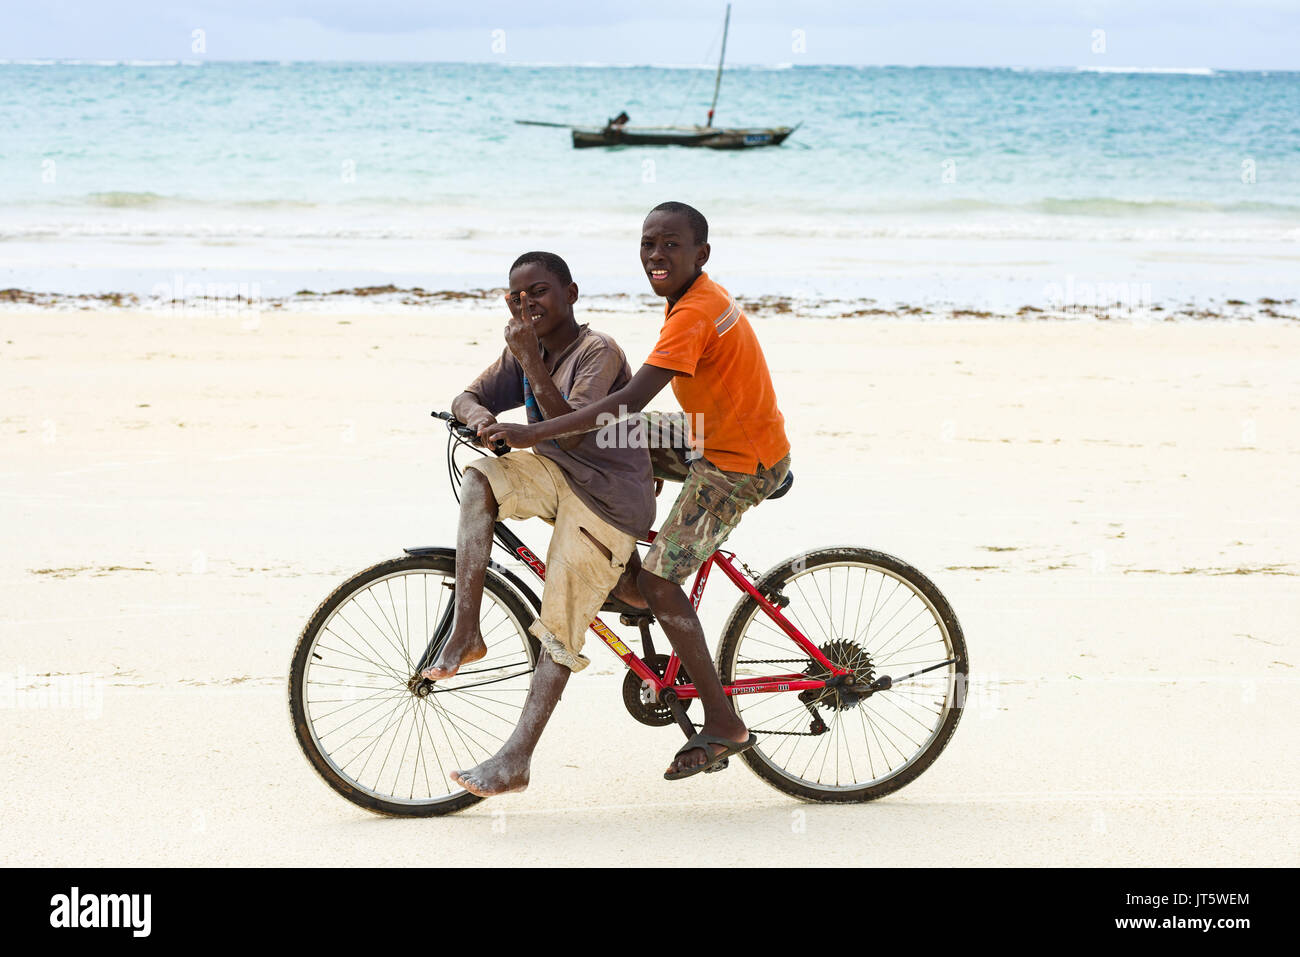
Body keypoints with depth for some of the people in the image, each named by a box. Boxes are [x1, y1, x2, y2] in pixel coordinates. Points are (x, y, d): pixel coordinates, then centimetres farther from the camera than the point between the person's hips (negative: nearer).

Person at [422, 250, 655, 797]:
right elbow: (466, 398, 7)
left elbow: (571, 428, -28)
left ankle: (515, 760, -9)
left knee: (561, 628, -10)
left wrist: (529, 358, -33)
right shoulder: (525, 351, 7)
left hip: (607, 496, -7)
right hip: (555, 475, 7)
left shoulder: (598, 352, -17)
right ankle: (465, 634, -22)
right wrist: (478, 414, -18)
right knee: (479, 479, -23)